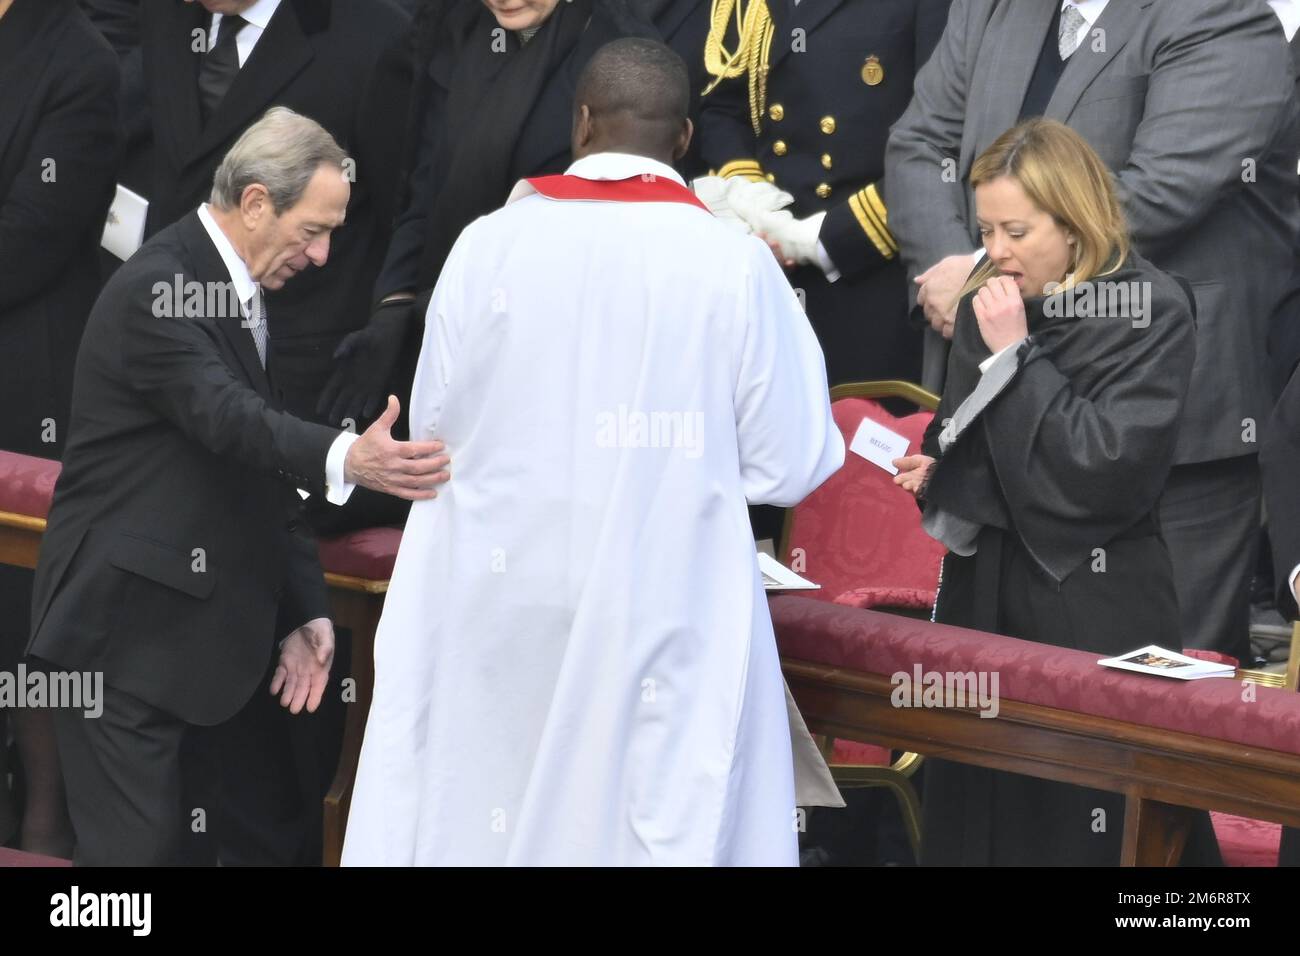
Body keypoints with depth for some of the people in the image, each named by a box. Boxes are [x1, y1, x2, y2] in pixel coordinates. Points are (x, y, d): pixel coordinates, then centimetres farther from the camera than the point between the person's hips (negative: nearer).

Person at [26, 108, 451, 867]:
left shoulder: (241, 294, 13)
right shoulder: (156, 290, -17)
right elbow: (228, 417, -35)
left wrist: (305, 612, 9)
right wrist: (344, 459, -52)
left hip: (204, 633, 9)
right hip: (128, 630, -9)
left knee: (202, 839, 11)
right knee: (138, 847, -10)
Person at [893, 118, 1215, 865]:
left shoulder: (1152, 311, -9)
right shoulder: (989, 303, 9)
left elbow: (1114, 466, -19)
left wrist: (1016, 355, -18)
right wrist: (932, 468, 1)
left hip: (1094, 608, -6)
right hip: (983, 587, 6)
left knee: (1076, 829, -5)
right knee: (972, 821, 5)